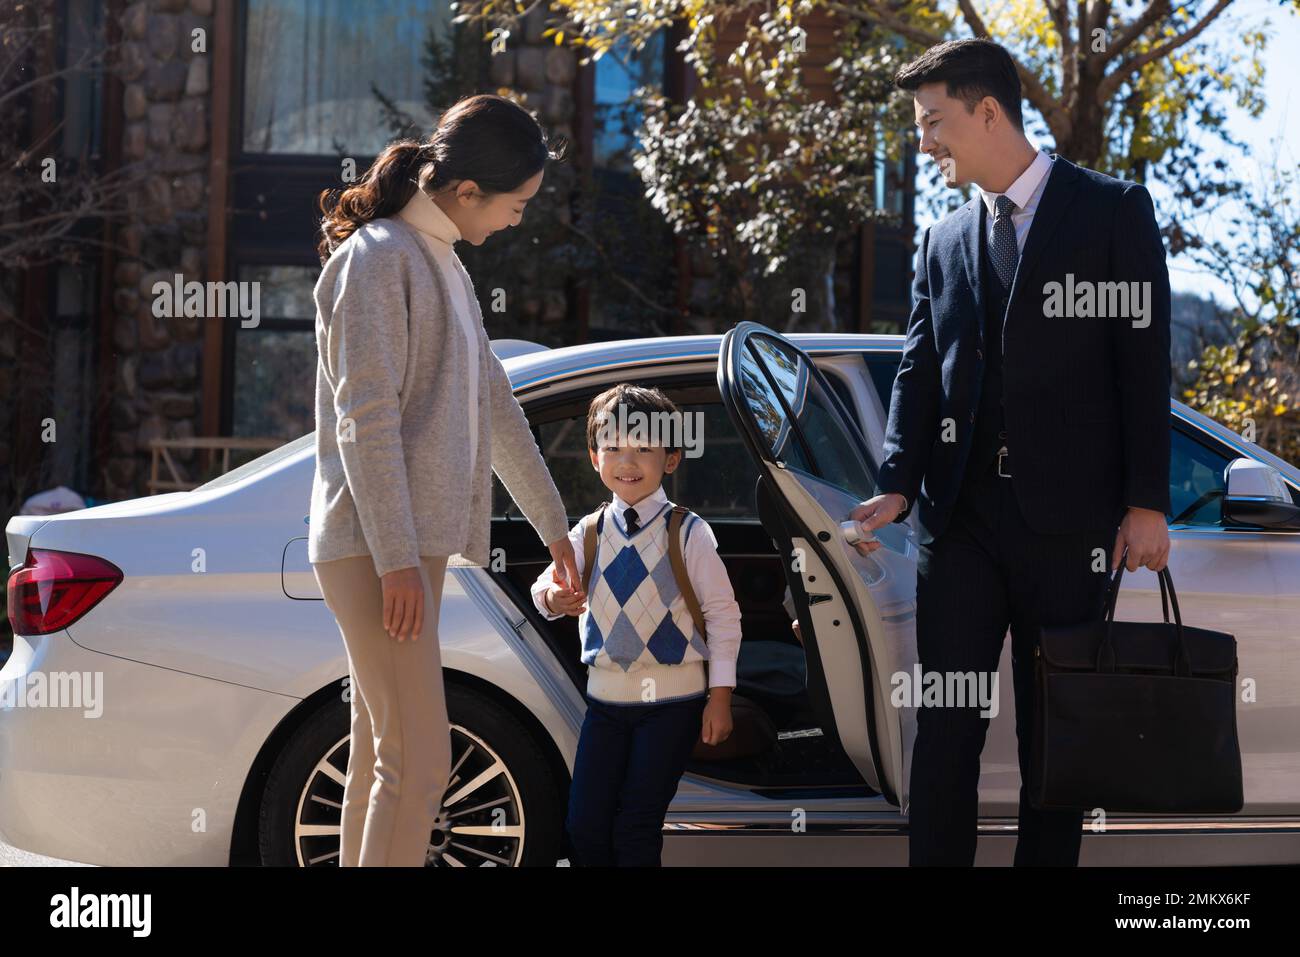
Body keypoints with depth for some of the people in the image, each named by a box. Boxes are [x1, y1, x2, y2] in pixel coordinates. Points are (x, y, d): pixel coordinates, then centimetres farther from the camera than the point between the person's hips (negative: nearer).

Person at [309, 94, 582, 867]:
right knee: (419, 762, -12)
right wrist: (397, 560, -21)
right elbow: (365, 420, -17)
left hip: (413, 546, 9)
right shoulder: (375, 259, -11)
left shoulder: (443, 265, 18)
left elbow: (494, 404, 26)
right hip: (374, 546, -9)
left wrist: (552, 520, 32)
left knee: (383, 758, 10)